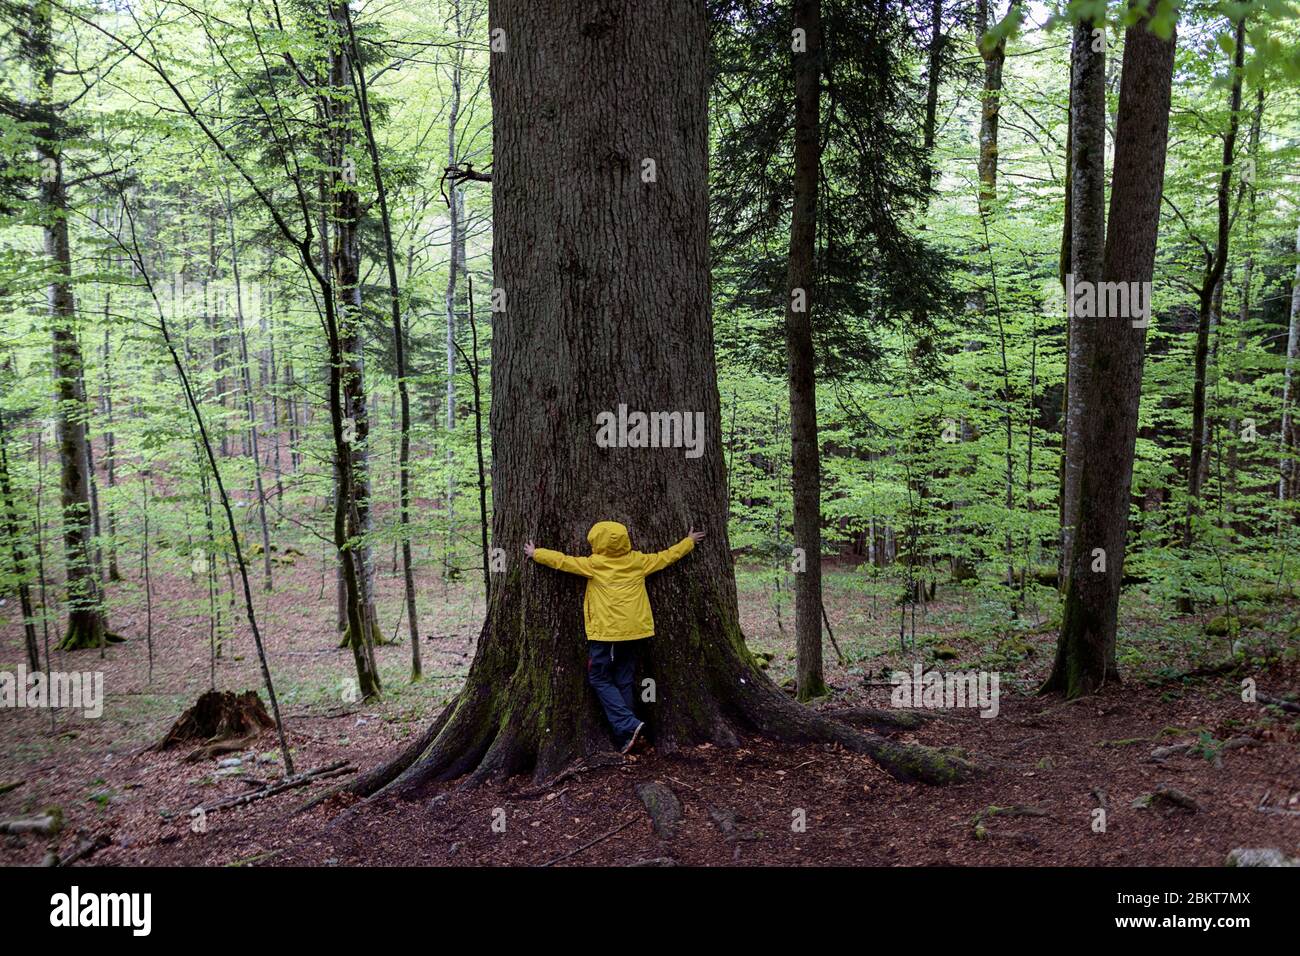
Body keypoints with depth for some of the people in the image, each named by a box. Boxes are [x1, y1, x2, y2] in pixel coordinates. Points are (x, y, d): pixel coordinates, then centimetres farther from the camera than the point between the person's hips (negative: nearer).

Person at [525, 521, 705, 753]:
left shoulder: (594, 564, -7)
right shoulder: (638, 561, 6)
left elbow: (562, 561, 0)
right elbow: (667, 556, 17)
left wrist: (535, 553, 15)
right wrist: (689, 542, 32)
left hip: (606, 633, -5)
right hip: (634, 631, 5)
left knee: (600, 679, 7)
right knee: (624, 682, 14)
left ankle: (628, 725, -7)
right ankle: (626, 736, 15)